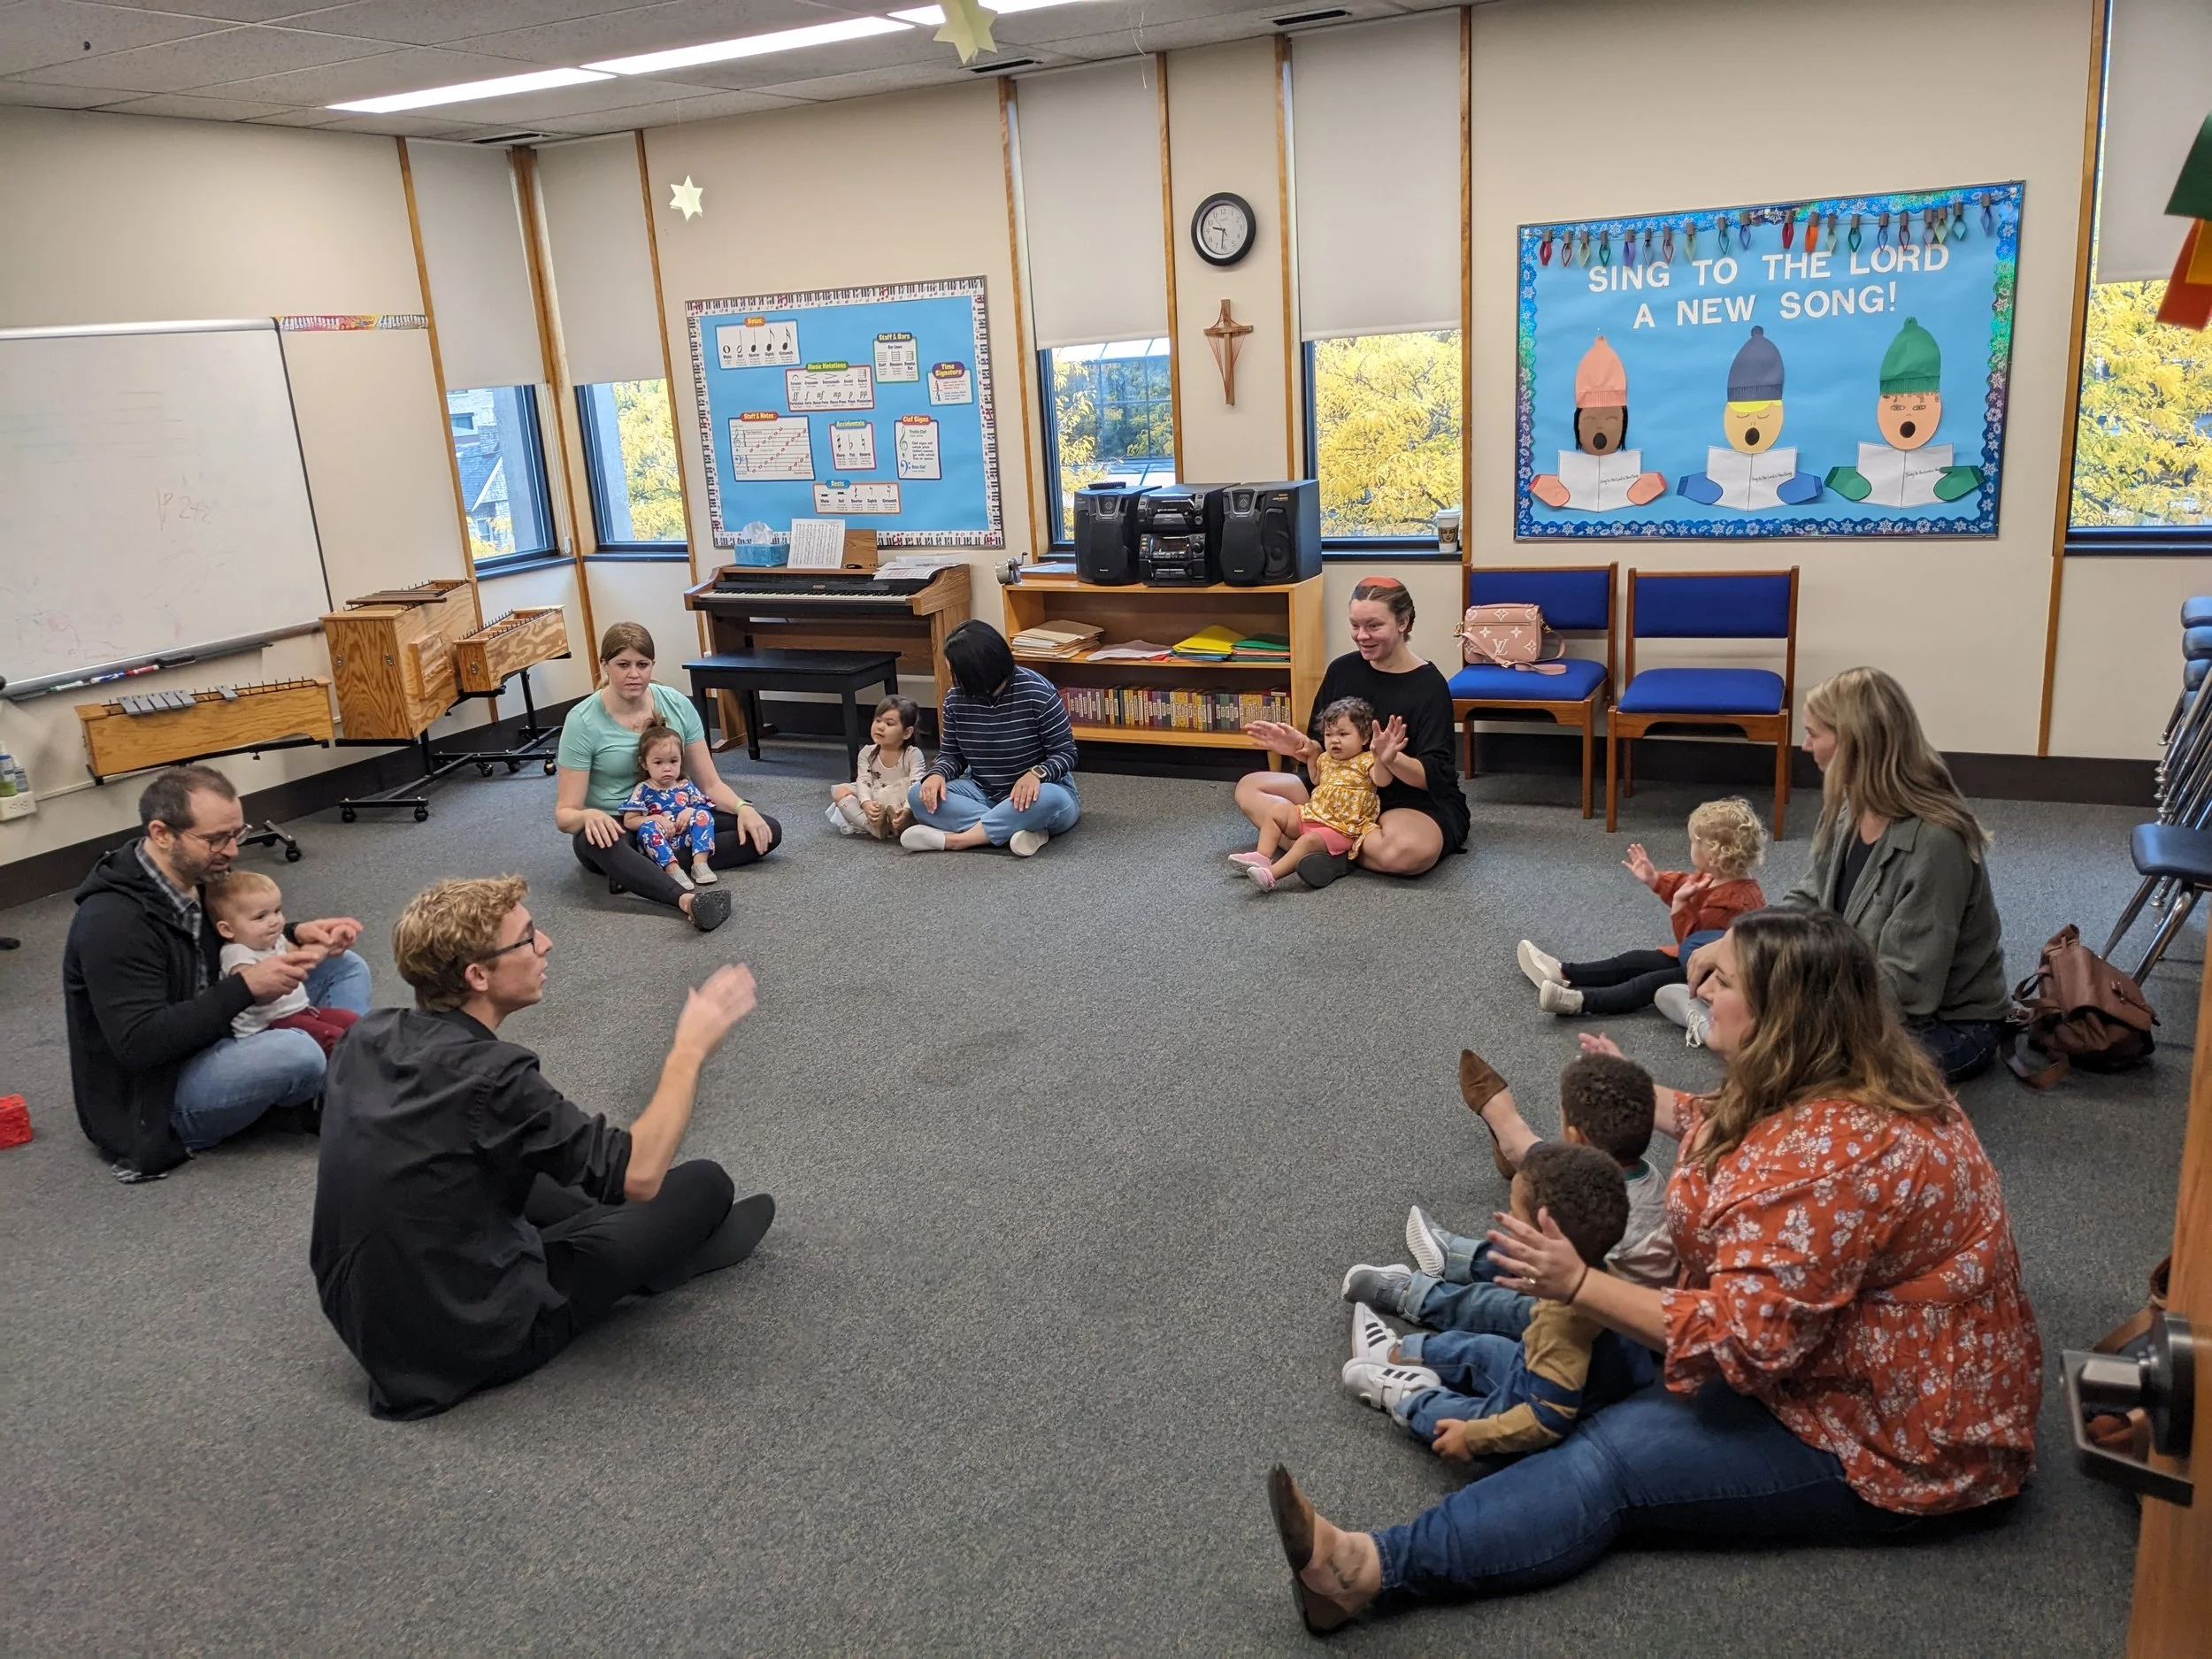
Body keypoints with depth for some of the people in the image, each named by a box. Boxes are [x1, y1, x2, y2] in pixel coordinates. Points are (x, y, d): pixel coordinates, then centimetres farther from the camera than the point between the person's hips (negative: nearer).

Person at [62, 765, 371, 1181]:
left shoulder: (195, 877, -1)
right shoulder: (113, 921, -27)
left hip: (212, 1044, 10)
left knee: (344, 967, 8)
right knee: (298, 1051, -35)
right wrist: (247, 986, -30)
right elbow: (138, 1044, -31)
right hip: (155, 1101, -10)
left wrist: (297, 934, -5)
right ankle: (321, 1109, 1)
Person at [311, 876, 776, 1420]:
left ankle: (676, 1237, 40)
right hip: (473, 1339, -7)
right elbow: (639, 1175, -21)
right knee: (705, 1184, 3)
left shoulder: (369, 1037, -5)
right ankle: (673, 1245, 37)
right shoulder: (486, 1075, -27)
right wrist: (690, 1049, -11)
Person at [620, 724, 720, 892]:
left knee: (703, 814, -15)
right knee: (648, 827, -30)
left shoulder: (686, 786, 10)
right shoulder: (643, 790, 0)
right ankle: (672, 869, -42)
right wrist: (656, 819, -16)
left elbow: (703, 806, 10)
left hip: (687, 839, 3)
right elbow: (629, 821, -4)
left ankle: (700, 863, -28)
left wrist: (690, 812, -12)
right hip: (659, 844, -3)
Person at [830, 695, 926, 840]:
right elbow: (863, 782, -11)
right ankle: (872, 825, -35)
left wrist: (906, 809, -43)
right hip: (874, 806, 4)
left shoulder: (913, 755, -10)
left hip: (899, 807, -4)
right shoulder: (867, 753, 1)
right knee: (839, 791, -15)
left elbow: (916, 786, -23)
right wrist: (866, 803, -34)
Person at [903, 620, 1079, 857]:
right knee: (919, 795, -20)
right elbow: (951, 755, 3)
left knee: (1051, 800, -40)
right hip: (984, 794, 4)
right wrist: (937, 774, -21)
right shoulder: (956, 698, -6)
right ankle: (1024, 829, -31)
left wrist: (1035, 774, -35)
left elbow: (1066, 753, -14)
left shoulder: (1037, 693, -18)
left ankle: (950, 840, -33)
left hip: (1035, 792, -4)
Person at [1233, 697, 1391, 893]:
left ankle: (1271, 874, -46)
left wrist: (1381, 756, -45)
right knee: (1277, 811, 3)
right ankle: (1262, 857, -10)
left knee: (1309, 840, -33)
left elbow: (1382, 780, -29)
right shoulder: (1326, 759, 15)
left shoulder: (1366, 761, -9)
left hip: (1342, 828, -9)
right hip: (1313, 814, 9)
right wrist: (1311, 757, 22)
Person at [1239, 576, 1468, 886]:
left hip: (1413, 801, -6)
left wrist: (1392, 760, -40)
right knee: (1249, 787, -4)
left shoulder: (1429, 685, -14)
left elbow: (1434, 777, -20)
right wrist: (1302, 748, -16)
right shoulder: (1343, 669, 1)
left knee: (1409, 851, -40)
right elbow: (1322, 749, 8)